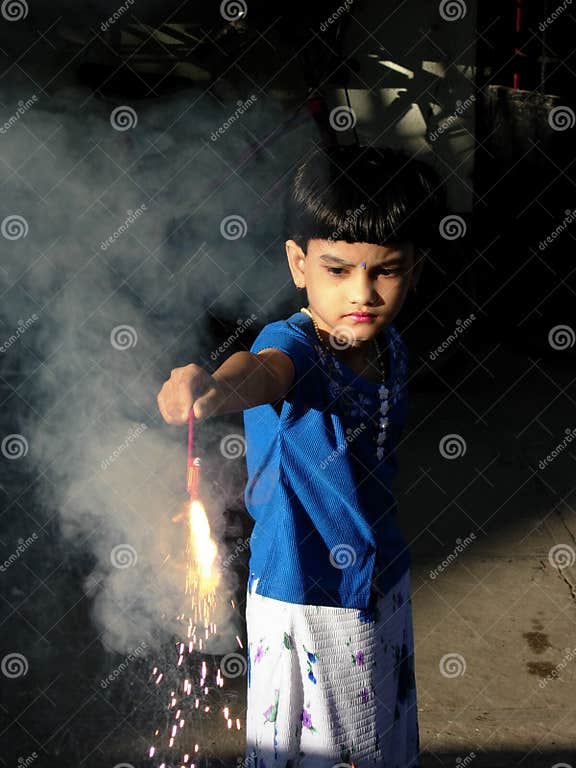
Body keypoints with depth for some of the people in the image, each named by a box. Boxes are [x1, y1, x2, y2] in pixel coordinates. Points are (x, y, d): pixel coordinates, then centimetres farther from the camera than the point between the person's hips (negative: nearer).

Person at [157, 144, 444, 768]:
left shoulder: (391, 349, -2)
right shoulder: (294, 343, -23)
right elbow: (266, 369, -48)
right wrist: (212, 386, -70)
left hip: (383, 583, 7)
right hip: (299, 600, -6)